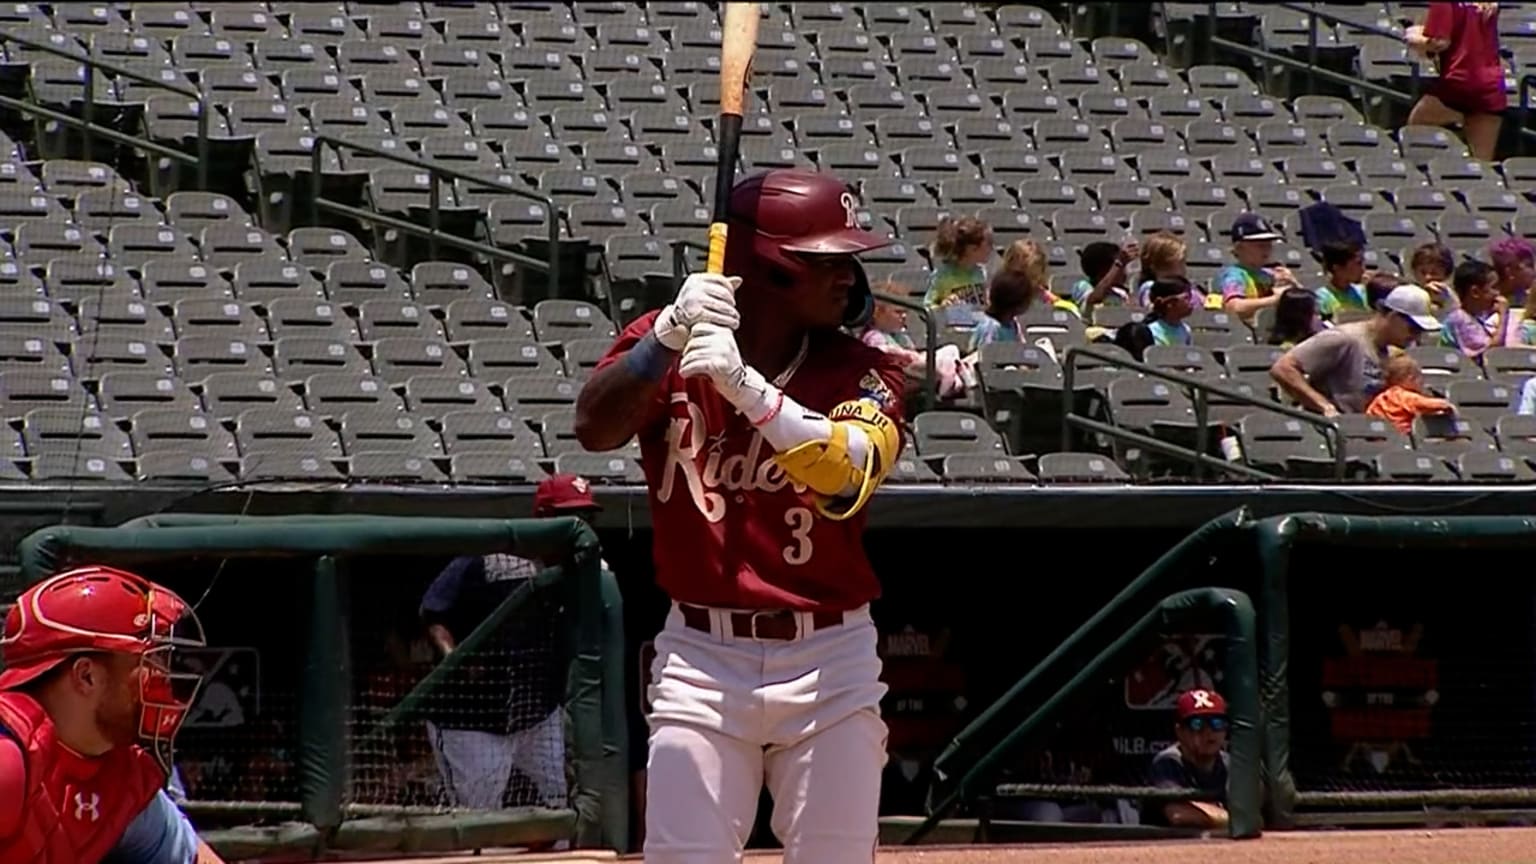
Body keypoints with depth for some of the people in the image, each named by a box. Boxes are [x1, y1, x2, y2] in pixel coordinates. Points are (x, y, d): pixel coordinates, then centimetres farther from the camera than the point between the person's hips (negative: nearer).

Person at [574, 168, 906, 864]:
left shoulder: (861, 374, -2)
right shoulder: (663, 346, -1)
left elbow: (847, 476, -22)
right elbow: (594, 429, -18)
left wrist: (745, 386, -34)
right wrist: (668, 337, -33)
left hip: (829, 662, 1)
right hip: (700, 657, -1)